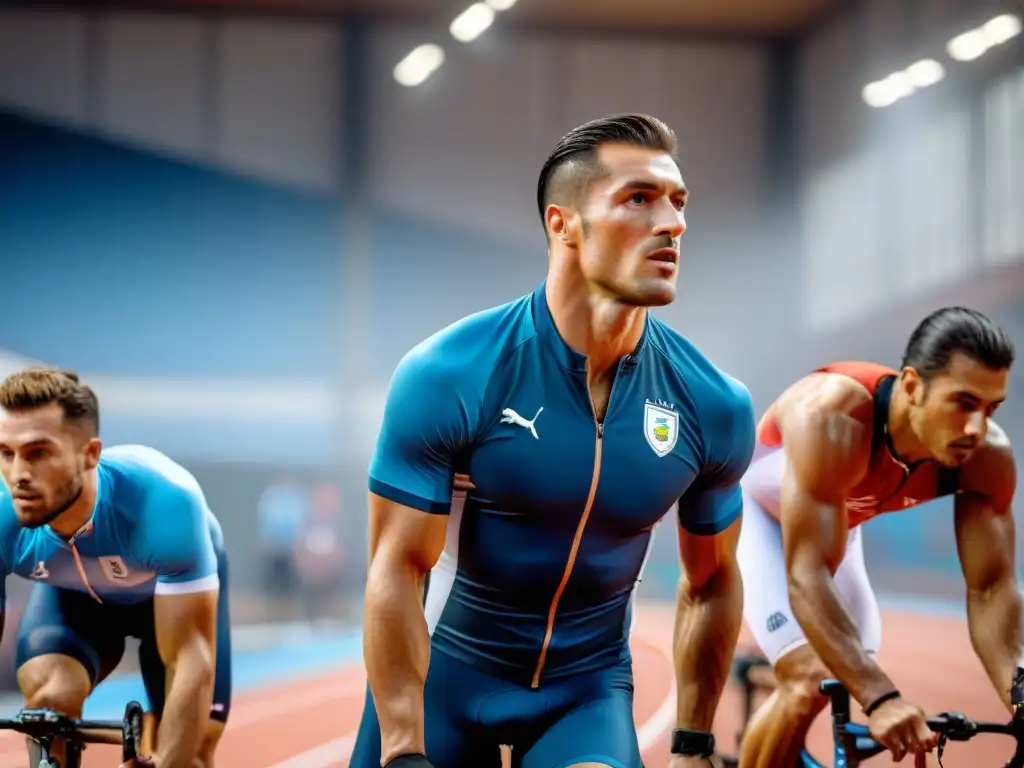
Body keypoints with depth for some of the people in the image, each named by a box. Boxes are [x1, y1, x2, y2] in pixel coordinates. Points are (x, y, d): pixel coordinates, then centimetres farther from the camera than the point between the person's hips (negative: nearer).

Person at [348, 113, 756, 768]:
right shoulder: (448, 376, -19)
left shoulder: (714, 406, -10)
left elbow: (712, 581, 5)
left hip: (588, 684, 1)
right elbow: (398, 571, -17)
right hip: (444, 665, -1)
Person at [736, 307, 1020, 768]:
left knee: (853, 685, 3)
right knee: (808, 680, -23)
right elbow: (806, 578, -48)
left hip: (832, 524, 6)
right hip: (749, 508, -6)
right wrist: (880, 697, -57)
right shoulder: (833, 421, -44)